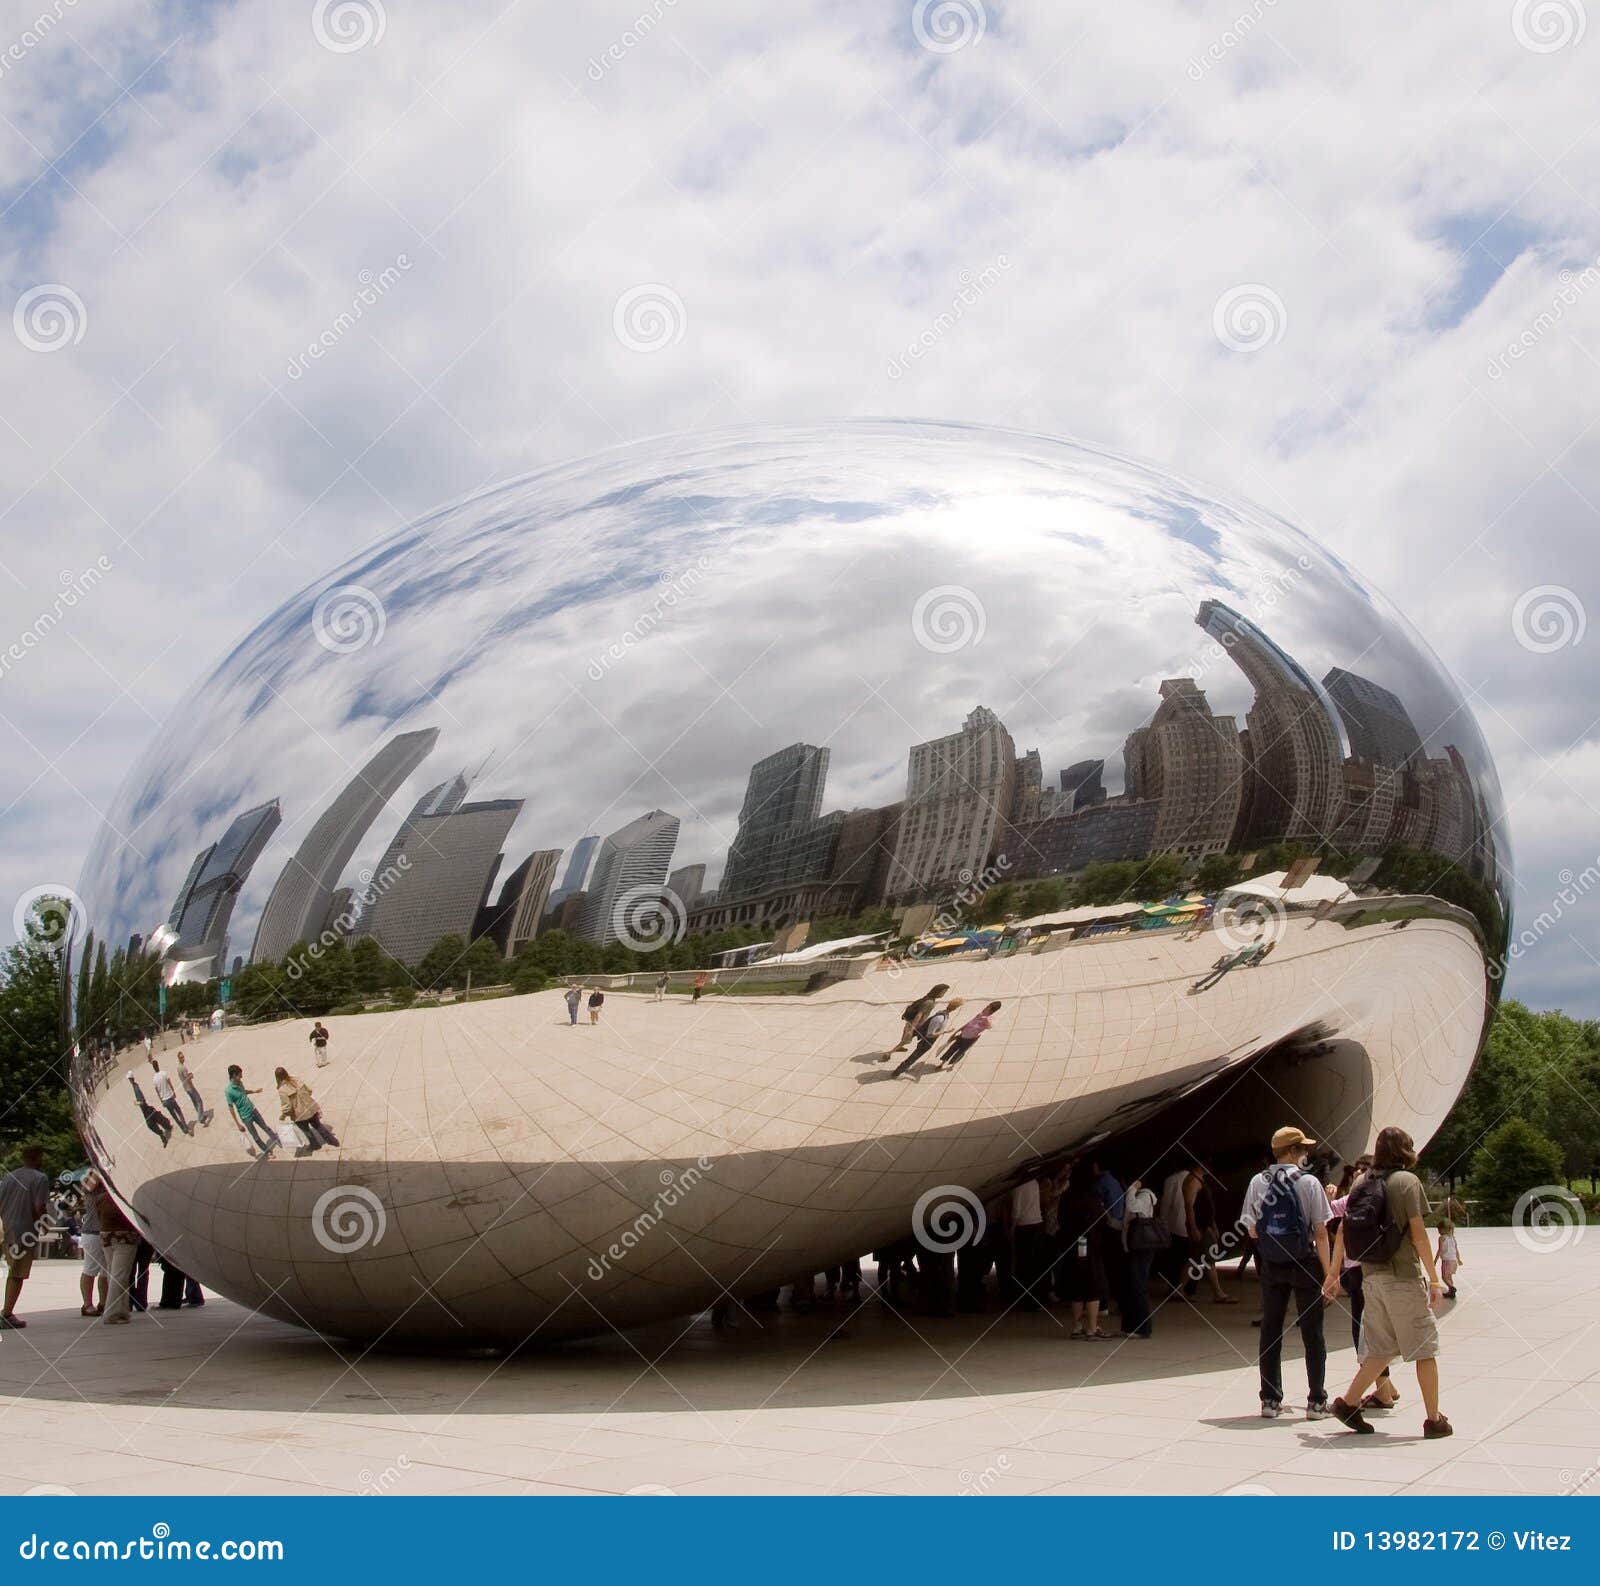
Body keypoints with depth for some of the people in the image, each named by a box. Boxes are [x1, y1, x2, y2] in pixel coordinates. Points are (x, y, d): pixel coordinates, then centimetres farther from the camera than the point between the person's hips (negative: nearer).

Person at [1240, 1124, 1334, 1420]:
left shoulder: (1258, 1182, -2)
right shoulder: (1309, 1183, -11)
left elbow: (1251, 1230, 2)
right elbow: (1320, 1232, -12)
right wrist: (1329, 1272, -6)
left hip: (1271, 1265, 3)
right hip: (1305, 1263, -3)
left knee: (1270, 1331, 9)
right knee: (1312, 1333, 6)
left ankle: (1270, 1400, 12)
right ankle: (1316, 1402, 9)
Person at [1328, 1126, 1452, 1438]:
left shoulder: (1363, 1184, 9)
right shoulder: (1406, 1181, -7)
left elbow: (1341, 1231, 9)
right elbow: (1418, 1233, -12)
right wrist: (1435, 1279, -7)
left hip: (1371, 1279, 6)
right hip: (1403, 1278, -6)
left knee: (1382, 1348, 14)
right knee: (1424, 1348, 5)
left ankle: (1348, 1401, 6)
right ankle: (1433, 1419, 8)